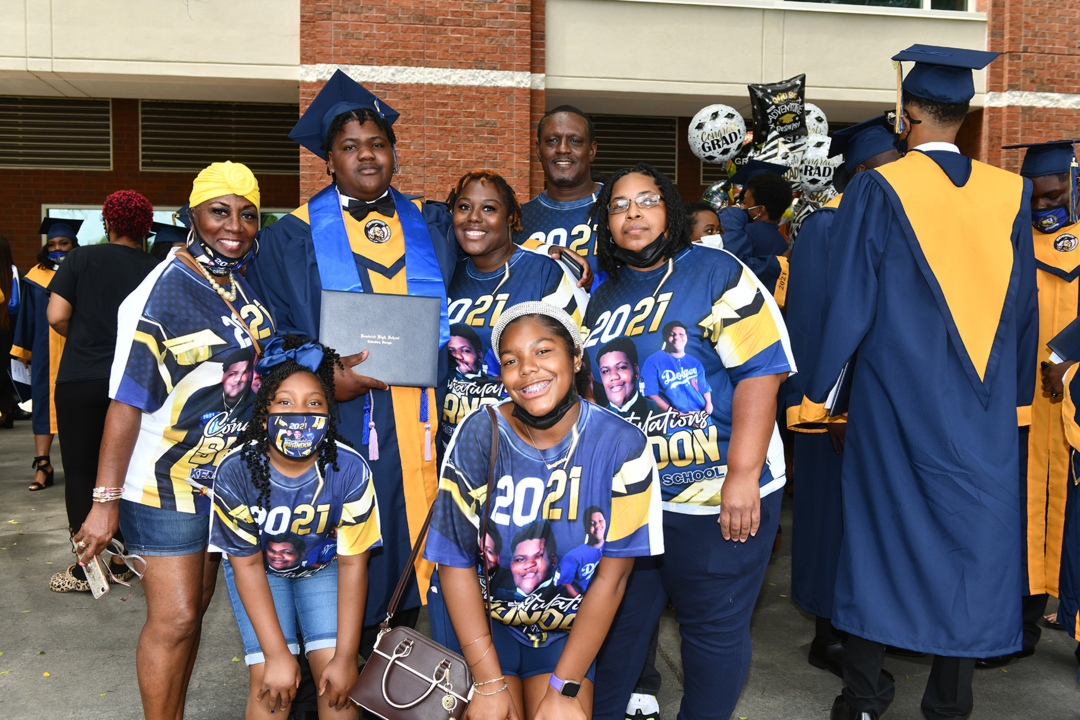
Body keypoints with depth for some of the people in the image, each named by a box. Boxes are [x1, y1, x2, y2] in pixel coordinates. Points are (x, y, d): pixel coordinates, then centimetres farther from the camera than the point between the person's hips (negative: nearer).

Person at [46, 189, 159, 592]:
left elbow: (56, 316, -9)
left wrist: (85, 338, 10)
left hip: (81, 381, -2)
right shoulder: (155, 270, 1)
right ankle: (121, 562, 19)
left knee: (80, 472, 7)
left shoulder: (82, 259, -3)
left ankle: (84, 569, 9)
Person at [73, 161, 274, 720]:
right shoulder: (163, 291, -17)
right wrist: (106, 501, -20)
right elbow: (126, 402, -19)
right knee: (174, 619, -5)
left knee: (193, 608, 16)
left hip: (227, 478, 7)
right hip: (165, 484, -7)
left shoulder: (245, 284, 4)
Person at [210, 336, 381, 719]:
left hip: (323, 567, 1)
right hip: (260, 569, 0)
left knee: (335, 673, -14)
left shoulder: (349, 470, -26)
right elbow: (247, 565, -17)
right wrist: (277, 655, -21)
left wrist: (346, 657, -17)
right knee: (271, 679, -15)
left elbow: (352, 563, -17)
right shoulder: (237, 471, -26)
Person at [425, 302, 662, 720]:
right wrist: (490, 682, -14)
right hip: (481, 619, 0)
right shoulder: (478, 436, -12)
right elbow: (456, 560, -11)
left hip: (569, 630, 0)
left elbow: (610, 577, -12)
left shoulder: (623, 447, -14)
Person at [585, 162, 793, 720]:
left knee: (713, 627, 9)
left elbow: (761, 369, -17)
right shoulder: (603, 299, 12)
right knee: (619, 617, 18)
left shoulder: (717, 274, -9)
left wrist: (743, 475, -23)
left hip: (717, 495, -5)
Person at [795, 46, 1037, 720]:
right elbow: (1024, 305, 7)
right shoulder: (1010, 192, 2)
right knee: (971, 537, 11)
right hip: (984, 406, 3)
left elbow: (849, 303, -8)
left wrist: (823, 392, 1)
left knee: (881, 532, 8)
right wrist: (1016, 395, 16)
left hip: (895, 397, -2)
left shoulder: (877, 190, -9)